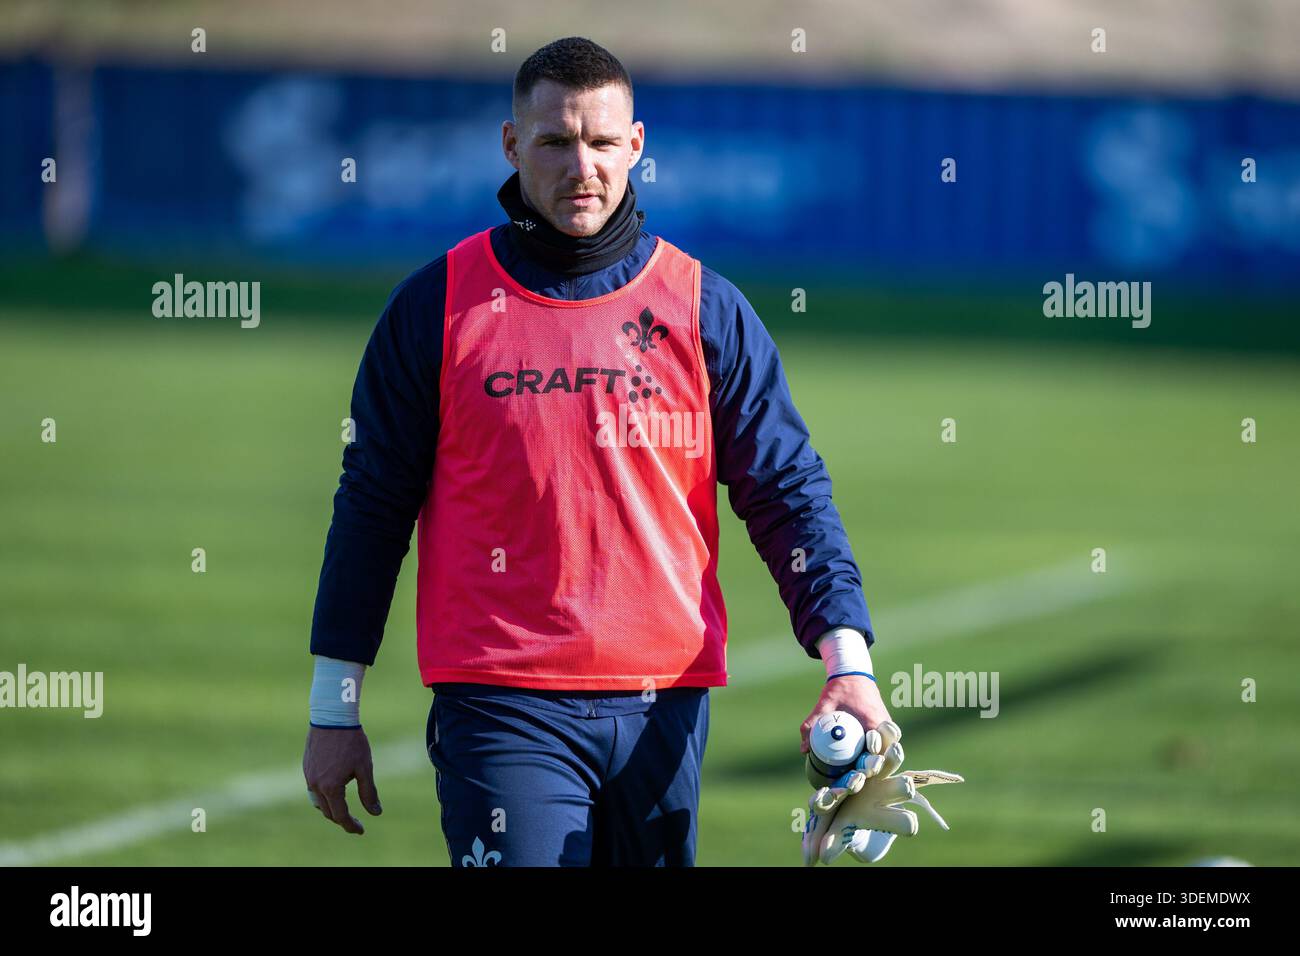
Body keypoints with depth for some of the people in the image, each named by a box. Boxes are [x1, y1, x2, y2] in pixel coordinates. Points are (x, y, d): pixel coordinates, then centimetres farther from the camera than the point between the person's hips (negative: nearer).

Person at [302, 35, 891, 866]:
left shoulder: (705, 309, 7)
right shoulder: (437, 307, 4)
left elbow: (788, 493, 6)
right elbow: (373, 508, 7)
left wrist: (848, 661, -8)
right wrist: (335, 711, 6)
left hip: (664, 710, 2)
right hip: (500, 704, -2)